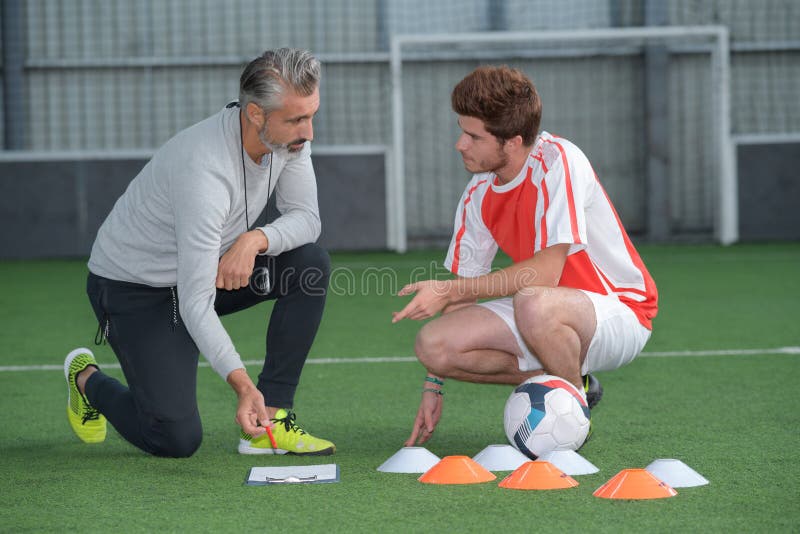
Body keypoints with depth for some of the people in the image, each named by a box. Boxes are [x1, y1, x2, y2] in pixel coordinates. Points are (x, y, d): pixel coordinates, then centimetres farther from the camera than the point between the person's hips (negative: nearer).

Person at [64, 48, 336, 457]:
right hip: (134, 286, -7)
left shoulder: (288, 135, -15)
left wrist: (255, 239, -28)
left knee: (311, 264, -15)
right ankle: (88, 380, 17)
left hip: (212, 266, 7)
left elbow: (306, 218, -6)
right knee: (177, 439, -15)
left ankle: (271, 419, -8)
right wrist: (242, 383, -45)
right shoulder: (205, 172, -37)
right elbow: (195, 304, -36)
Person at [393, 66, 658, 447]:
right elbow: (463, 287, 7)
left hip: (620, 313, -7)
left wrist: (451, 291, -26)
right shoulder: (479, 194, 1)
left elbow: (546, 271, -28)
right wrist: (434, 385, 5)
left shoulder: (558, 161, -21)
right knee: (432, 343, -12)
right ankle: (563, 379, 5)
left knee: (534, 304, -39)